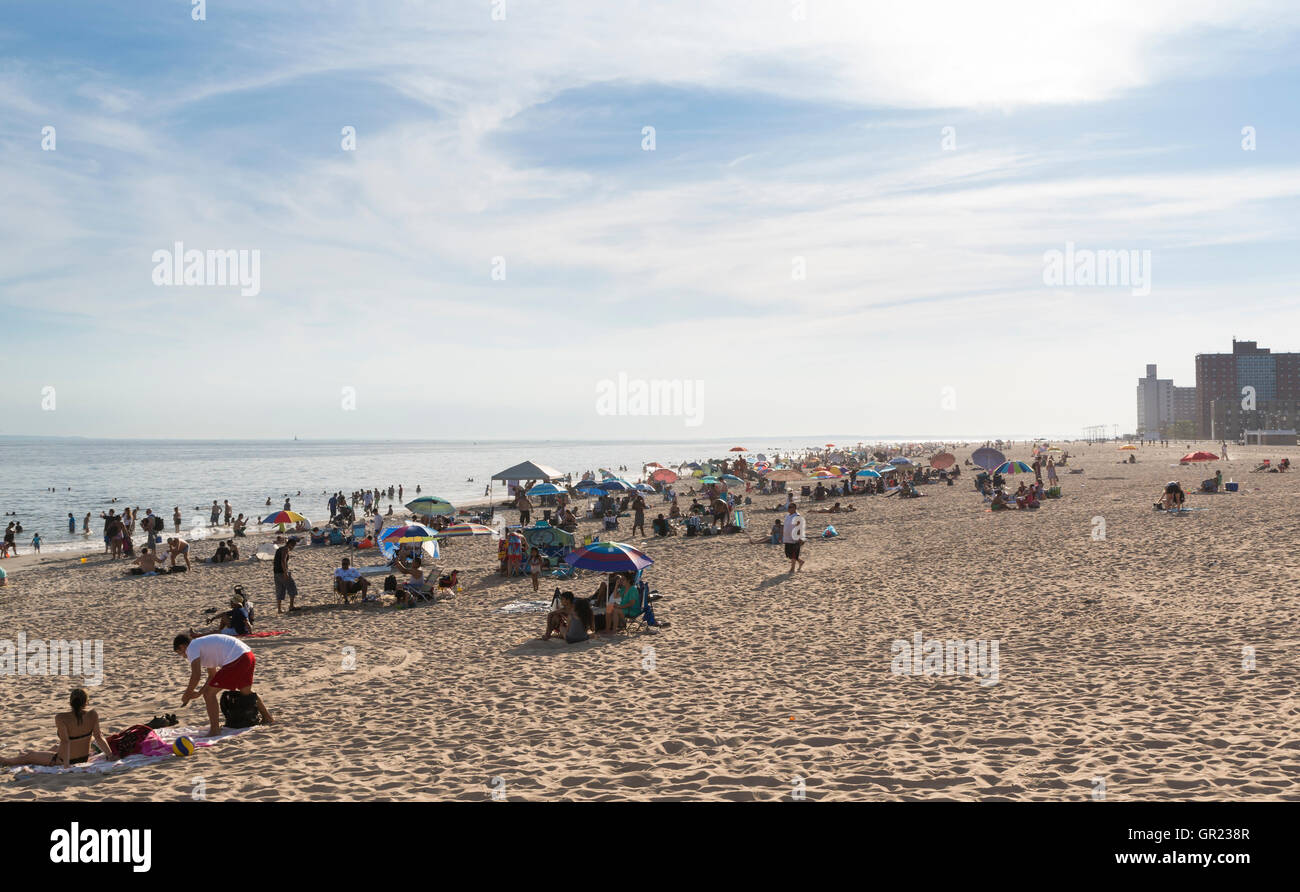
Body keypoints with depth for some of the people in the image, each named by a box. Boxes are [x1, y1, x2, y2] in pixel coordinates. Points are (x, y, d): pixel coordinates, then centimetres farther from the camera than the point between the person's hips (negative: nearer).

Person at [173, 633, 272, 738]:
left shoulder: (192, 648, 3)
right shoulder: (203, 644, 30)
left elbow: (196, 675, -9)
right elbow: (213, 675, 36)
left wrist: (187, 694, 5)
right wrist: (199, 692, 34)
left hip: (236, 660, -10)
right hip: (249, 655, 10)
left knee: (209, 693, -1)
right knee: (246, 691, 32)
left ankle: (215, 730, 0)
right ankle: (268, 718, 44)